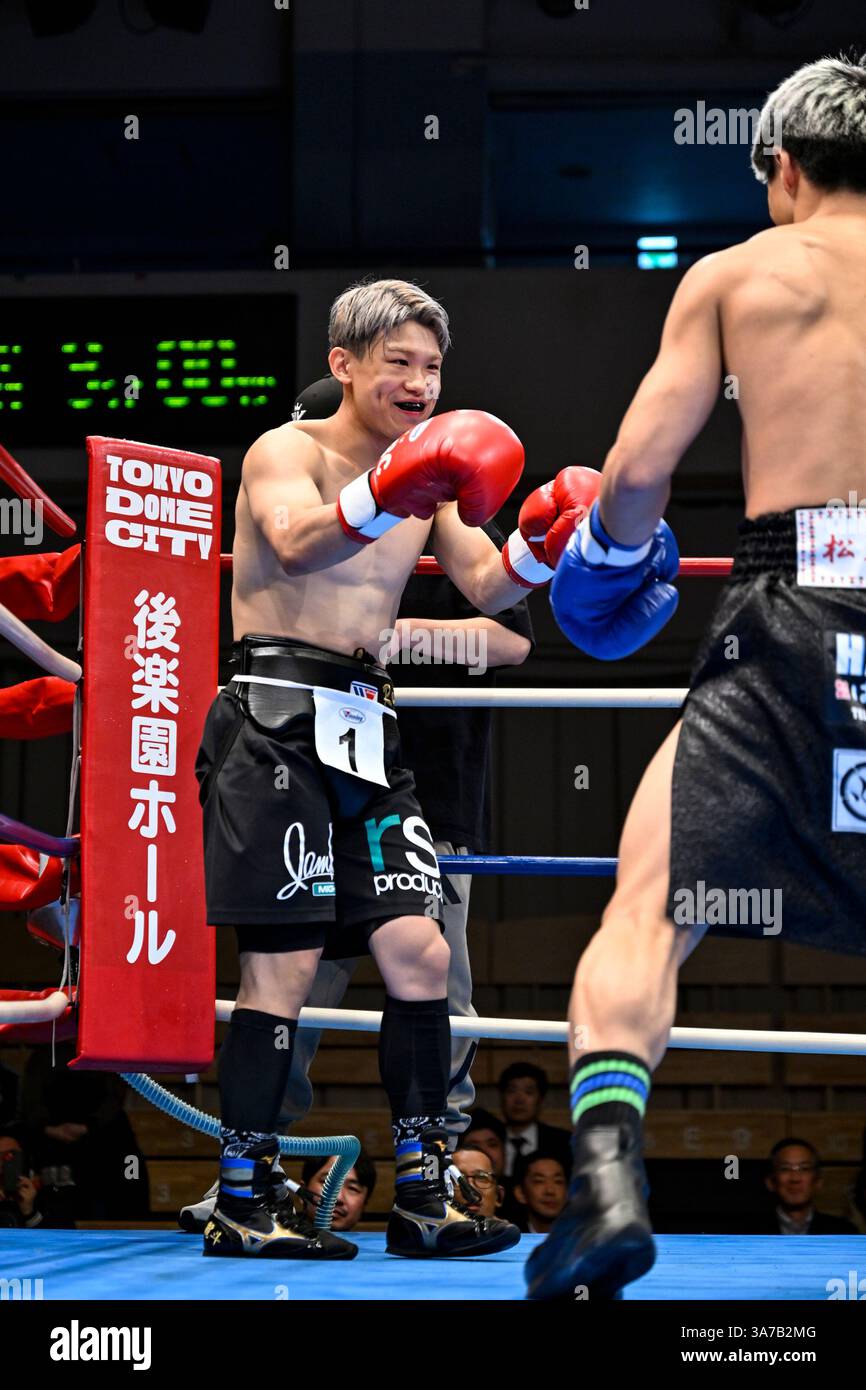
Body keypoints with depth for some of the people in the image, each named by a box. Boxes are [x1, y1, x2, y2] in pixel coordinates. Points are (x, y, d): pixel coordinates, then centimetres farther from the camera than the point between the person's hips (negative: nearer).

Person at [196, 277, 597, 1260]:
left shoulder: (427, 475, 17)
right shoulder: (287, 452, -5)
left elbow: (483, 588, 11)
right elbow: (295, 544, -26)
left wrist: (542, 543, -9)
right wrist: (387, 498, -43)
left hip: (364, 730, 7)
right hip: (278, 722, -7)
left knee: (418, 951, 0)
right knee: (285, 960, -9)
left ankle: (422, 1197, 5)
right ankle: (240, 1202, -2)